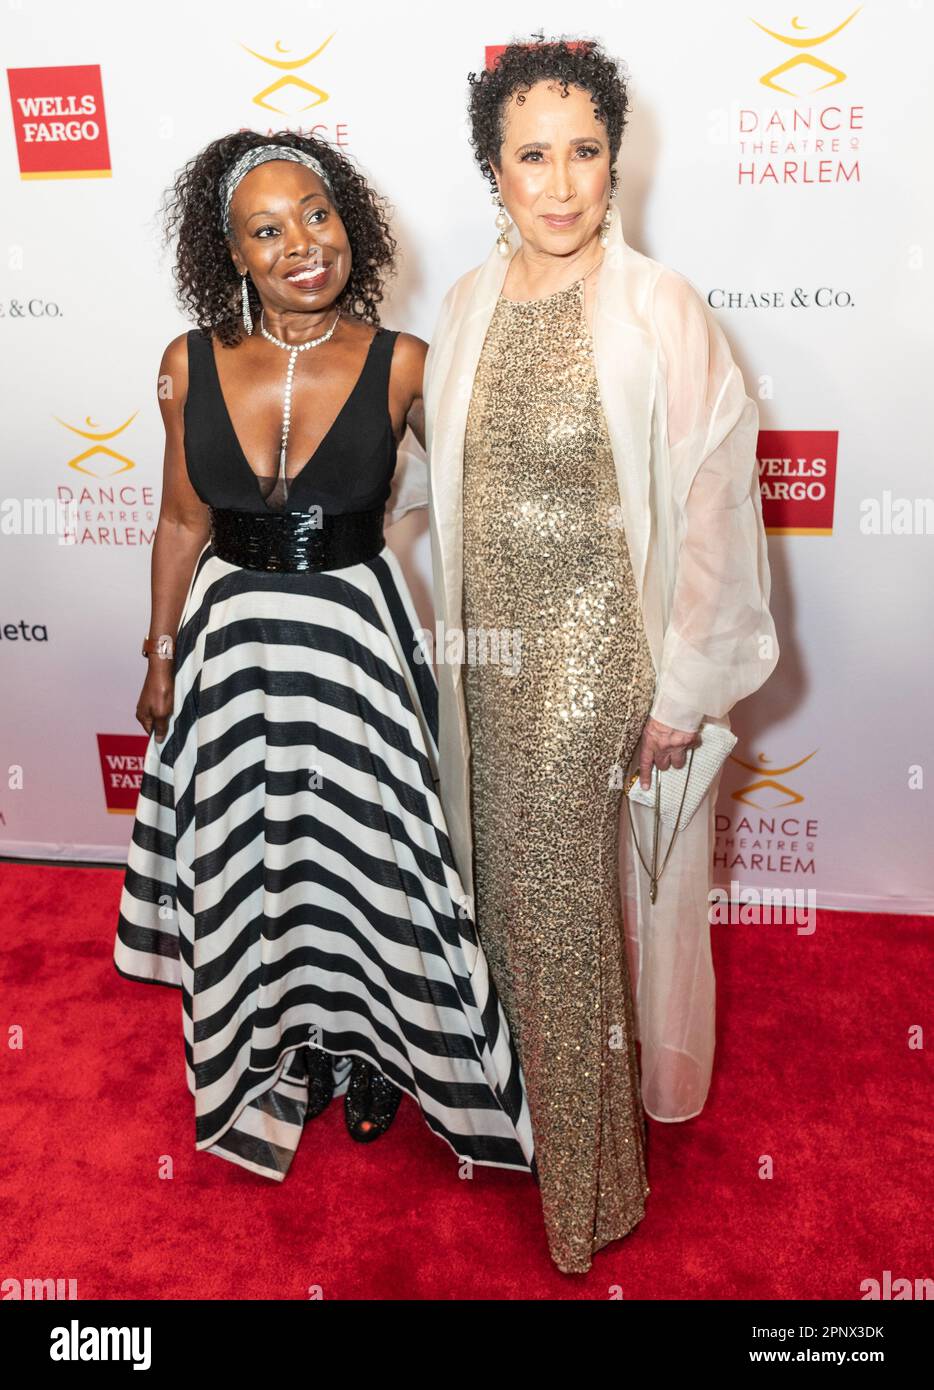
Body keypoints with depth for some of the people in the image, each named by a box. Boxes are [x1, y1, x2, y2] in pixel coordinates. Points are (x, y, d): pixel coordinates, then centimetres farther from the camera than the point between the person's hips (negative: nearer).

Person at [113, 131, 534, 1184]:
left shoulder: (400, 365, -11)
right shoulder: (191, 366, -6)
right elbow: (183, 522, 4)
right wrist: (161, 655, 9)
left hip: (356, 635, -2)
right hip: (232, 639, 2)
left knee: (361, 852, 12)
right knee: (251, 861, 17)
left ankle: (365, 1050, 42)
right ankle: (280, 1056, 44)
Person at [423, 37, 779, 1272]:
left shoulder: (660, 312, -15)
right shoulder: (469, 305, 3)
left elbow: (712, 502, -13)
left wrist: (685, 688, -10)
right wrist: (458, 634, 15)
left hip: (604, 652, -5)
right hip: (494, 648, 5)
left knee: (583, 897, 6)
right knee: (512, 882, 19)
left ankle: (593, 1175, 30)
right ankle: (526, 1086, 46)